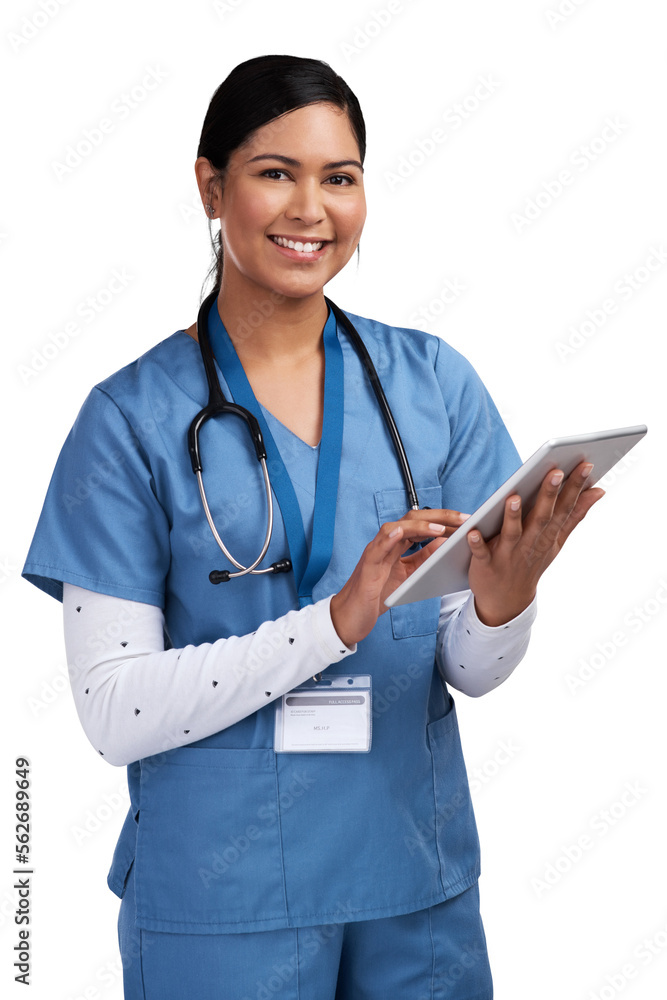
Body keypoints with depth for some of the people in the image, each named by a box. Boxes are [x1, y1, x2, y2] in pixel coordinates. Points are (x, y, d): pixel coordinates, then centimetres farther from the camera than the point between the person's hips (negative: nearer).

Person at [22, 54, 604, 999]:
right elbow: (114, 712, -13)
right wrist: (337, 619, -23)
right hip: (220, 902, -3)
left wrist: (505, 596, -21)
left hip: (418, 885, 3)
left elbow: (473, 671, 0)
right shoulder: (133, 417, -8)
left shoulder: (434, 381, 0)